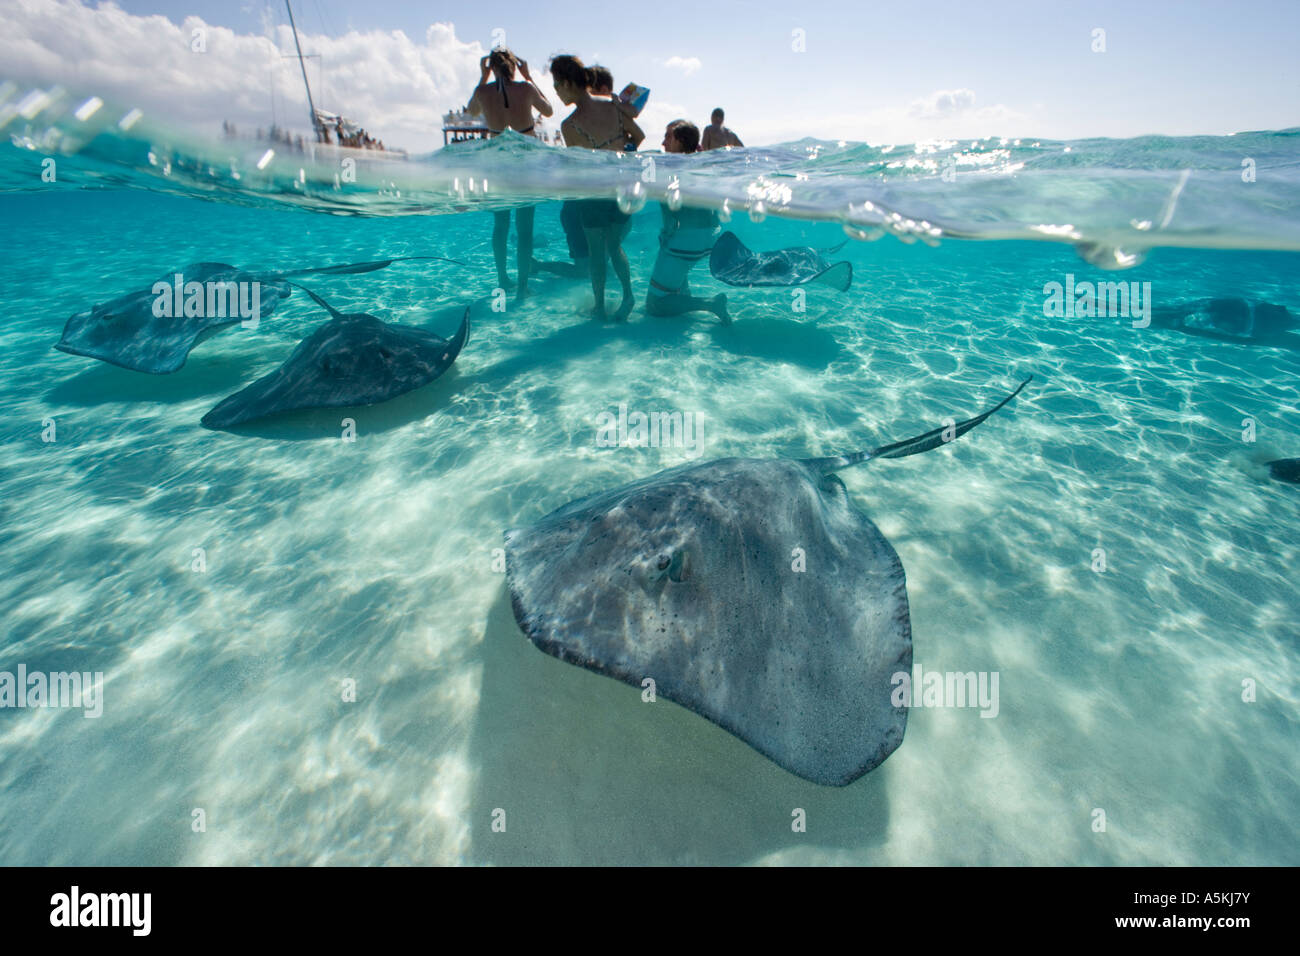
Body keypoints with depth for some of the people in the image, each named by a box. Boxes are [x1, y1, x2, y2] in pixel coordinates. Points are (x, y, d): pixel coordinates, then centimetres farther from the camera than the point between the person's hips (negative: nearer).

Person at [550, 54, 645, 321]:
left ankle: (599, 307, 21)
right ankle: (628, 294, 14)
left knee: (596, 251, 12)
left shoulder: (569, 125, -19)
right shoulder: (613, 104, -4)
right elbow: (639, 136, 5)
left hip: (594, 194, -5)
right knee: (615, 246, 22)